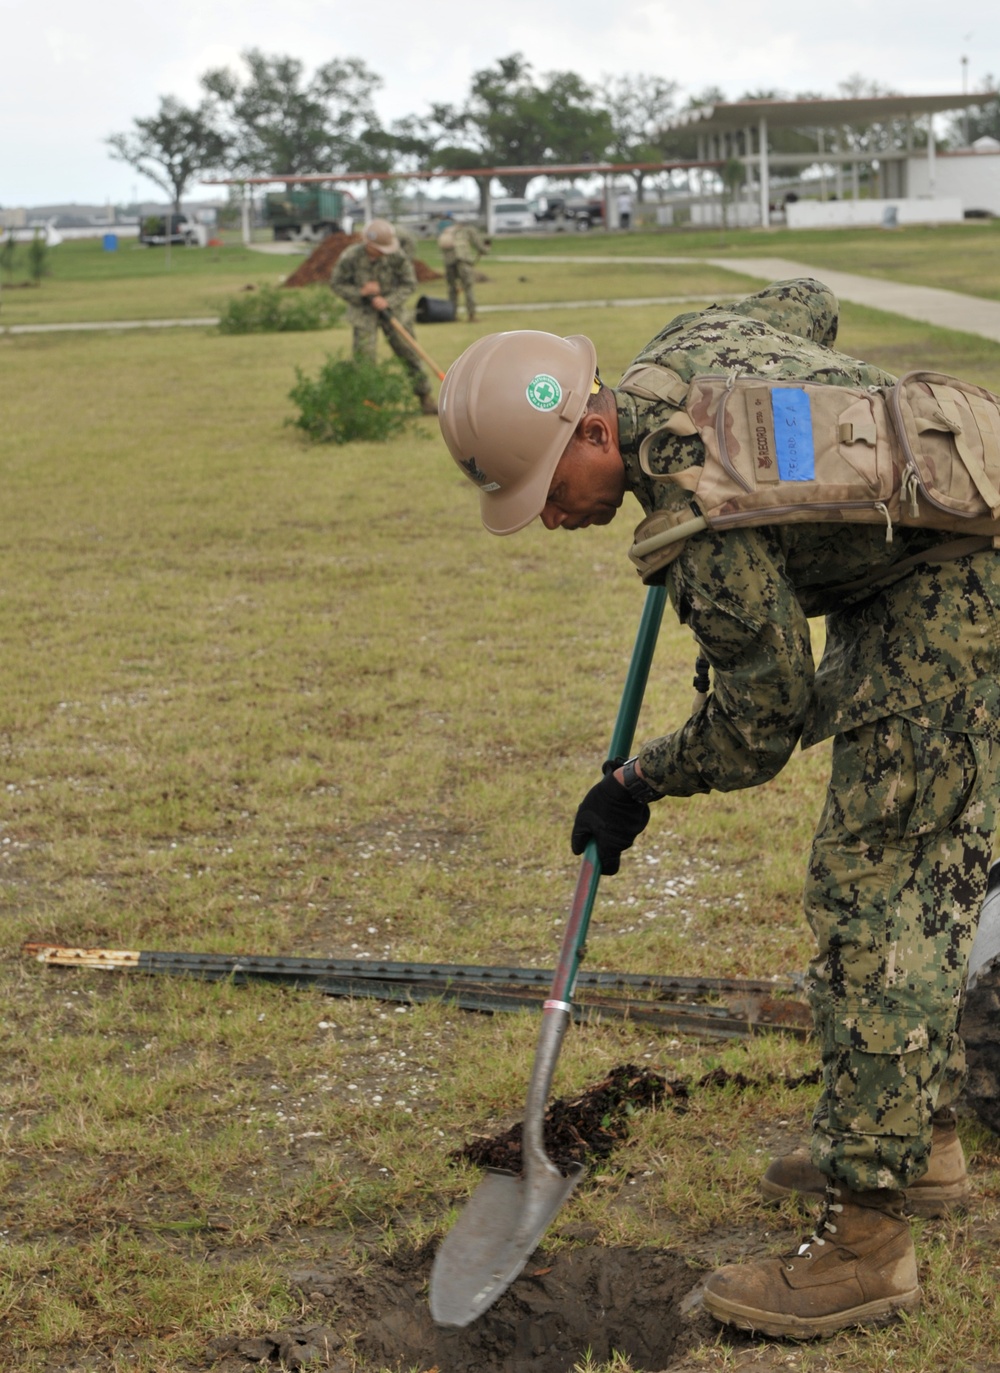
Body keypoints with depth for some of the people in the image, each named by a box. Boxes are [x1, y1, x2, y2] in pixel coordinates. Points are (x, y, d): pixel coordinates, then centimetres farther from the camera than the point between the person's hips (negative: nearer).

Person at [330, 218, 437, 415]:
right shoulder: (350, 257, -21)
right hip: (363, 311, -1)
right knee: (364, 357, -9)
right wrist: (361, 291, -24)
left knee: (409, 352, 2)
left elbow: (409, 283, -10)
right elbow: (336, 285, -8)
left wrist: (388, 301, -24)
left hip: (390, 307, 1)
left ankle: (425, 399, 13)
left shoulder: (396, 255, -19)